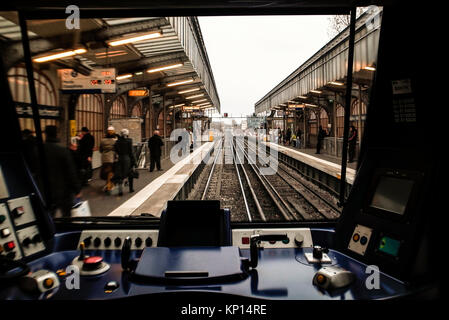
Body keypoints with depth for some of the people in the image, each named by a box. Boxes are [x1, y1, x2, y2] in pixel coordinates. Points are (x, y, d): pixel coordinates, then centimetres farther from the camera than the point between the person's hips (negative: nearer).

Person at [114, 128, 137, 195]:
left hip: (120, 159, 2)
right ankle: (131, 188, 23)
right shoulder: (129, 140, -8)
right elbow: (131, 151, -9)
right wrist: (133, 160, -4)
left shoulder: (117, 141, 2)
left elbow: (116, 151, 2)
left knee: (120, 175, 2)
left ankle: (120, 190, -12)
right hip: (128, 159, -2)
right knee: (130, 174, 14)